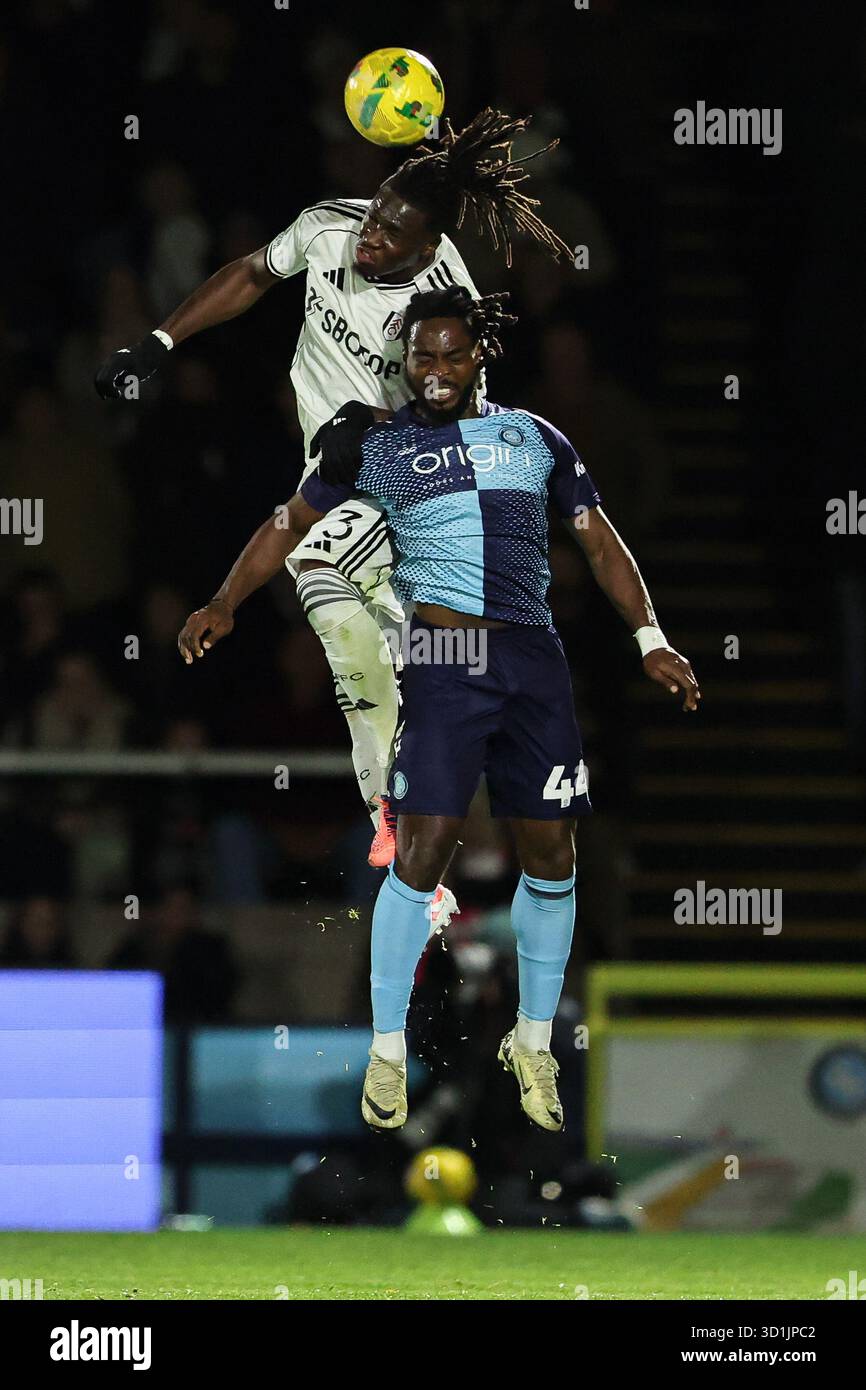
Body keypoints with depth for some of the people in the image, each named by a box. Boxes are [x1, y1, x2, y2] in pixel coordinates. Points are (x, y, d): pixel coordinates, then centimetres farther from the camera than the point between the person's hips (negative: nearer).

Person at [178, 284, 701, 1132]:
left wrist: (649, 639, 8)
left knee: (549, 853, 4)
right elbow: (290, 524, 10)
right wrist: (224, 605, -3)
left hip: (533, 659, 3)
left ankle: (533, 1045, 19)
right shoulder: (377, 445, 8)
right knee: (422, 849, -11)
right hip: (442, 658, -3)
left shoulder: (534, 438, 14)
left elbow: (598, 540, 16)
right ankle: (387, 1053, 0)